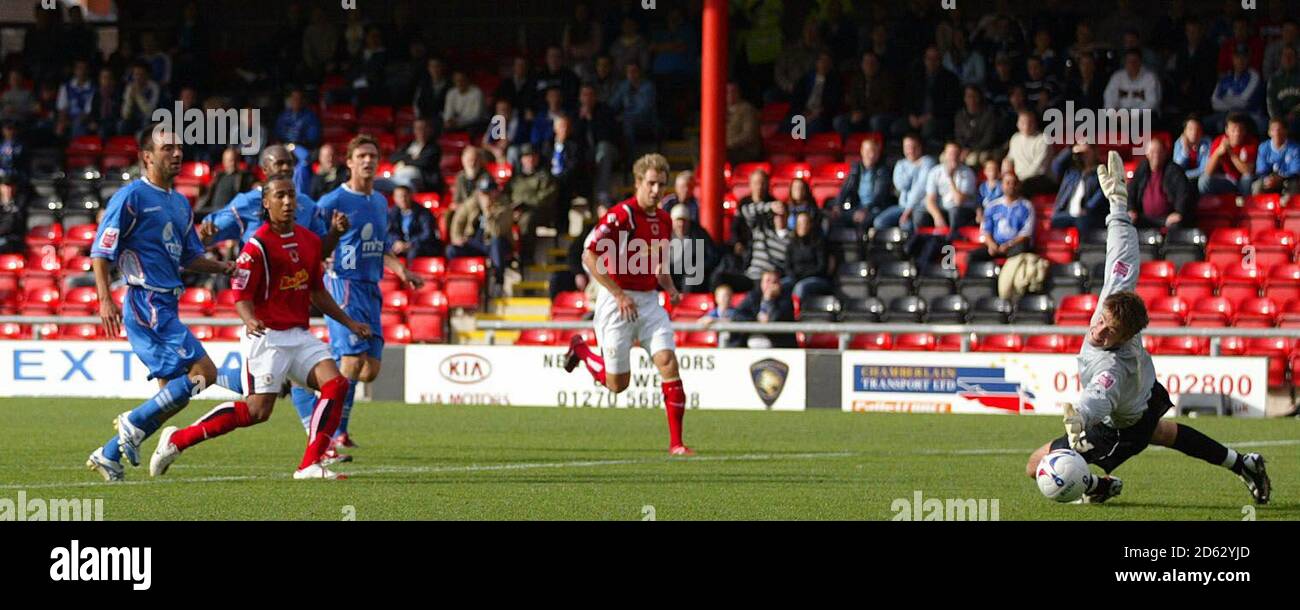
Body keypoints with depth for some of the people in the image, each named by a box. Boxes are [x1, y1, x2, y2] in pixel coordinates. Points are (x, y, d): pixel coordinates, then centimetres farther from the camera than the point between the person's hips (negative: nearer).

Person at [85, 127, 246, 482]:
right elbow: (100, 253, -10)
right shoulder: (131, 197, -8)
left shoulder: (180, 203, 18)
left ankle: (109, 455, 13)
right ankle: (134, 423, -6)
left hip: (167, 306, 9)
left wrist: (223, 268, 8)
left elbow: (189, 257, 26)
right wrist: (105, 299, -20)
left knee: (175, 394, 7)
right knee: (203, 373, -16)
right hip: (146, 303, -9)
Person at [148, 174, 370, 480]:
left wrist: (349, 323, 21)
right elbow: (241, 296, -13)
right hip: (267, 337, -7)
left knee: (336, 385, -11)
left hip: (299, 335, 7)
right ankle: (177, 439, -1)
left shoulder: (310, 240, 11)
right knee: (258, 410, -13)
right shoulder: (258, 246, -12)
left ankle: (310, 465, -11)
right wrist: (250, 321, -33)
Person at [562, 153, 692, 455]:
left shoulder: (663, 219, 8)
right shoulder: (621, 215, -16)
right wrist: (619, 295, -22)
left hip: (649, 300, 6)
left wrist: (671, 289, 3)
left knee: (668, 362, -13)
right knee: (617, 383, 3)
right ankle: (580, 348, 35)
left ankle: (676, 442, -10)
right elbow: (589, 257, -20)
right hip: (617, 301, -6)